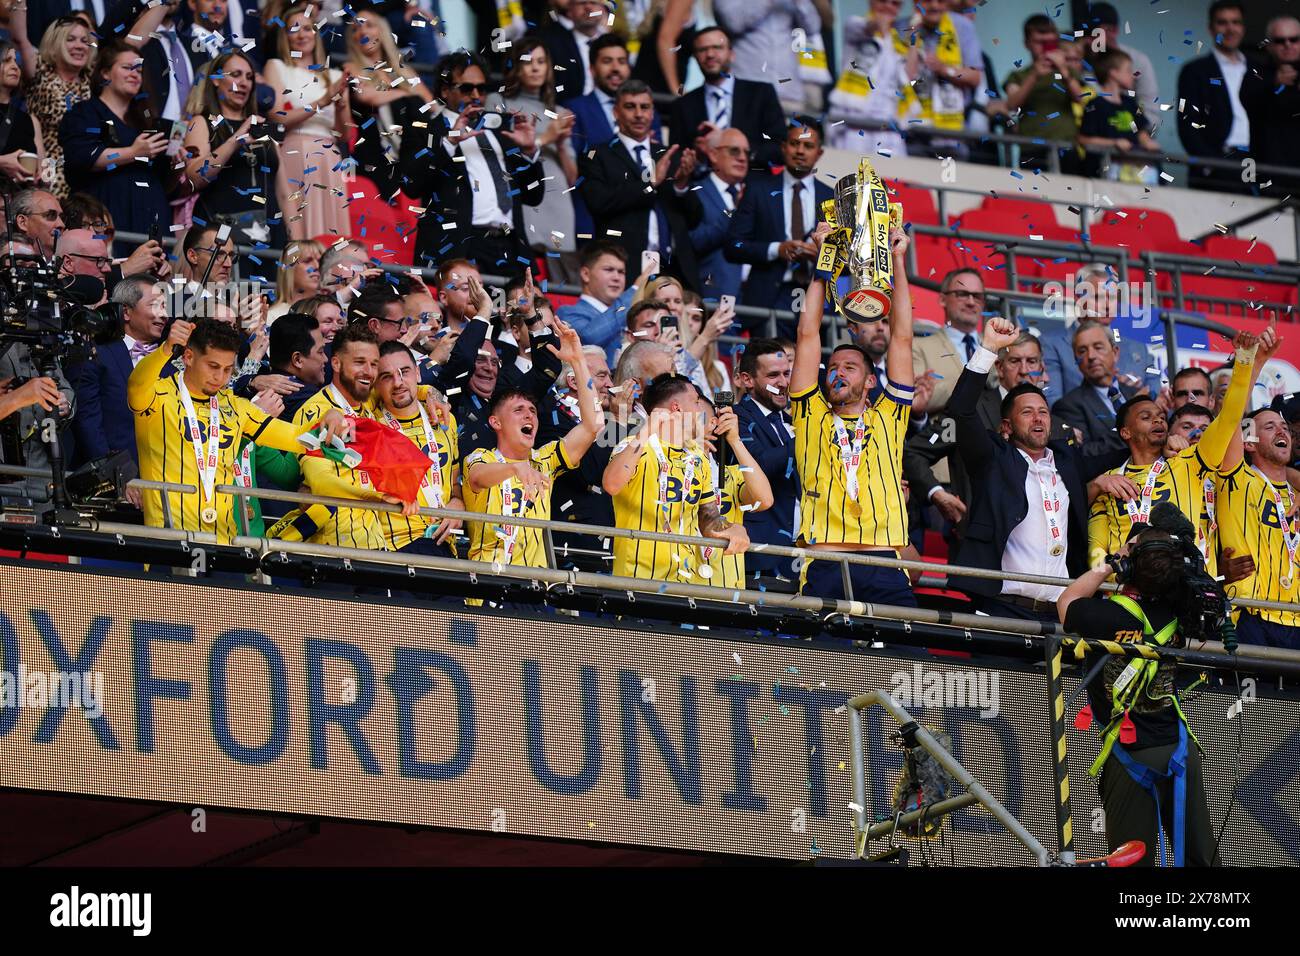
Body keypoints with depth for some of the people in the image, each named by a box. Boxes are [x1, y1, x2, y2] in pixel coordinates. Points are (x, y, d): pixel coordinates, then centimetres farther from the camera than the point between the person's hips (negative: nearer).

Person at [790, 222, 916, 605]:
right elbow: (808, 335, 19)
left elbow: (901, 339, 21)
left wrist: (898, 262, 21)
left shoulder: (887, 418, 22)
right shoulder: (812, 417, 20)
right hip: (824, 568, -1)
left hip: (884, 569, 1)